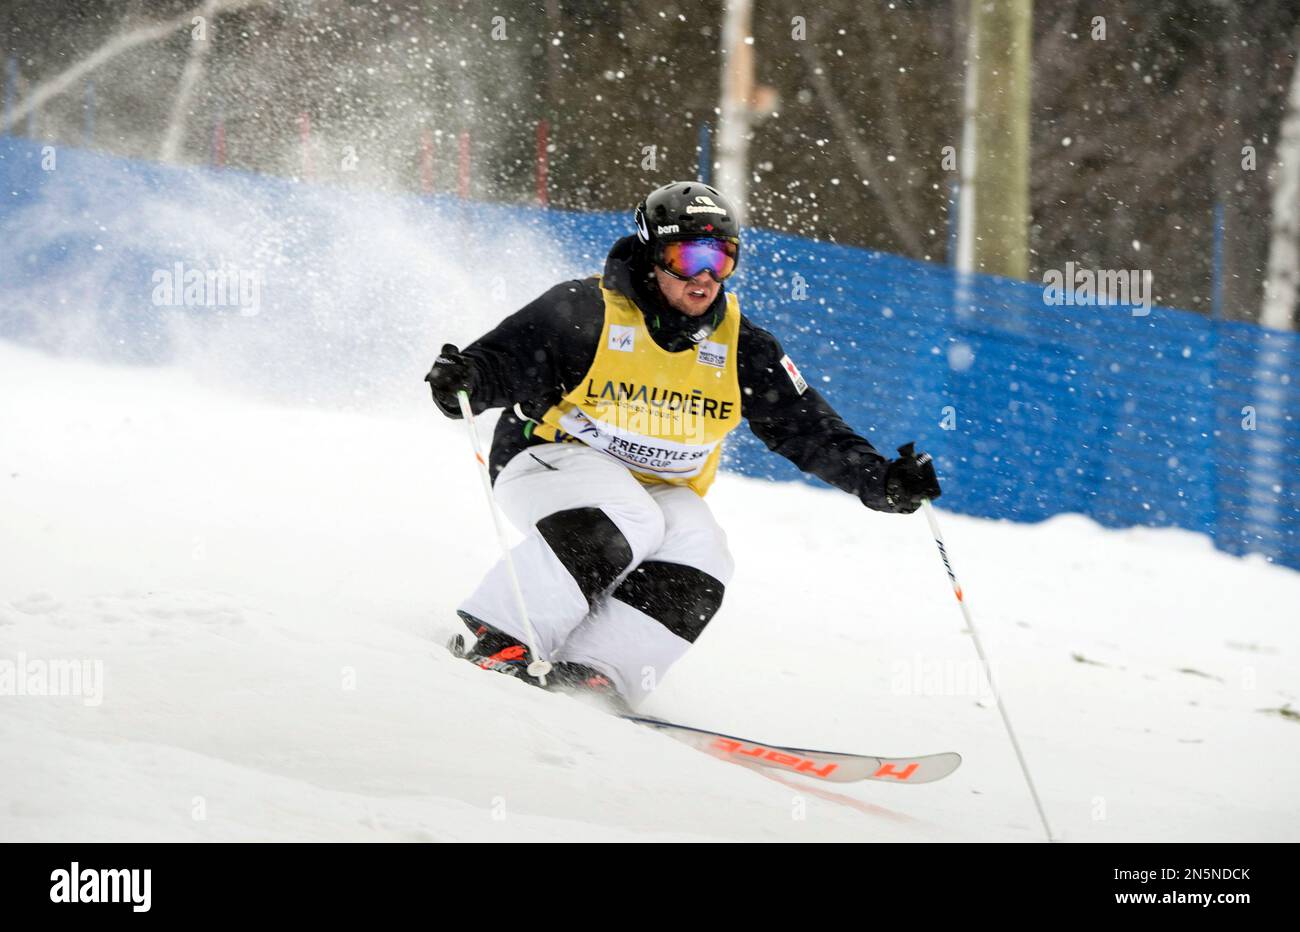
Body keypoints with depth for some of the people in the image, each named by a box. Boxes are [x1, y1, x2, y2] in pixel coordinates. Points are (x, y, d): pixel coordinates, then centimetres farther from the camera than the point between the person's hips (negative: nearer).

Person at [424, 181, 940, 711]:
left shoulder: (739, 346, -2)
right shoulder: (585, 312, -14)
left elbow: (808, 430, 0)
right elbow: (502, 359, -16)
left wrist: (879, 481, -12)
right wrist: (464, 380, -40)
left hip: (662, 489, 5)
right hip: (554, 463, -5)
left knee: (698, 551, -25)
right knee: (628, 521, -35)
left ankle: (591, 672, -30)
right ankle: (499, 638, -31)